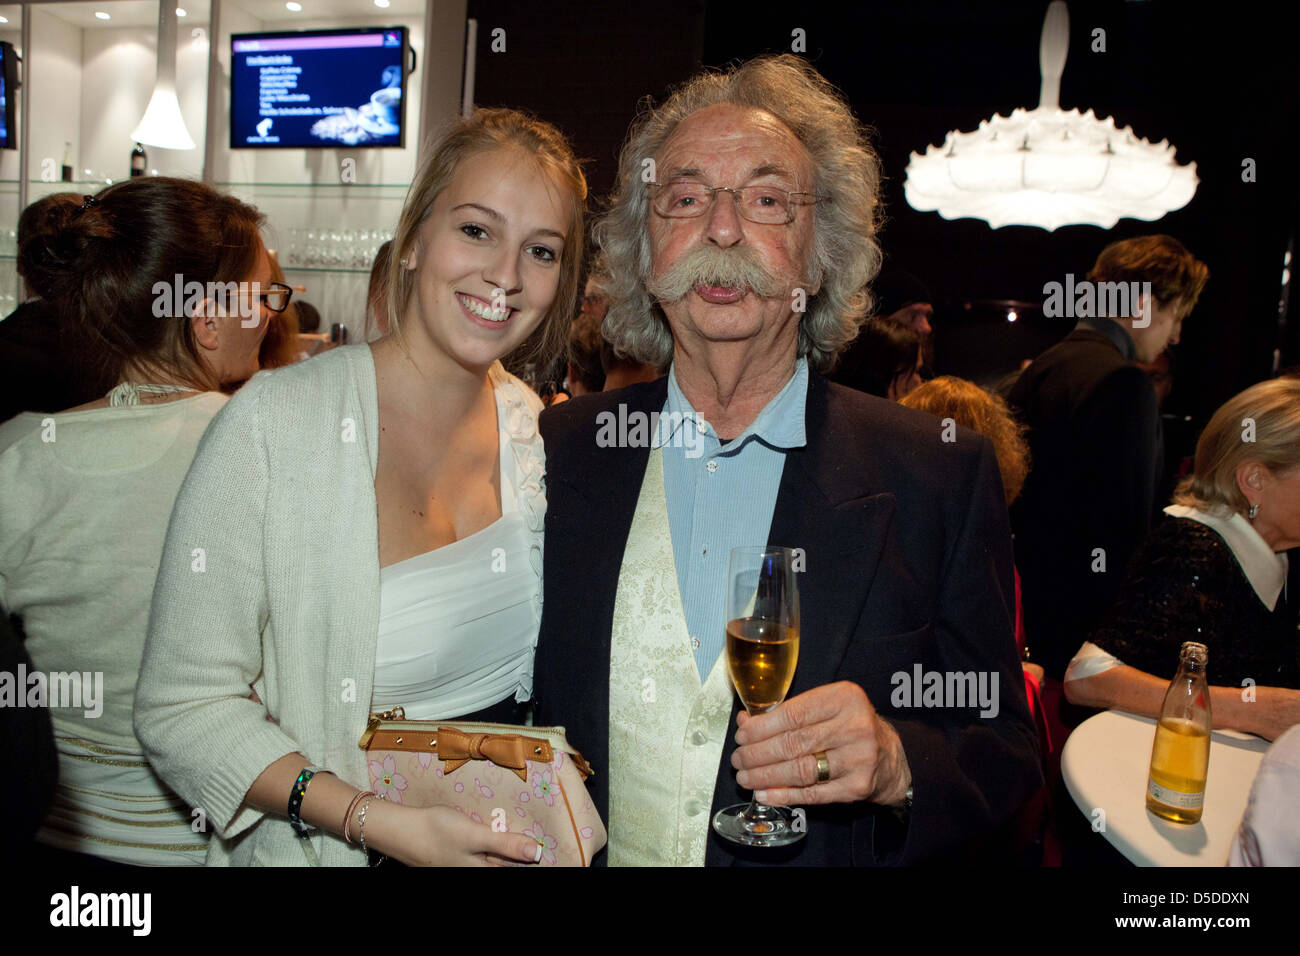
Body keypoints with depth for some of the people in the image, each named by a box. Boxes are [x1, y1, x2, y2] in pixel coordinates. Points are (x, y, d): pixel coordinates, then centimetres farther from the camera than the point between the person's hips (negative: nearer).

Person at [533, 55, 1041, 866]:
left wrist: (897, 764, -20)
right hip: (592, 854, 1)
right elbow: (515, 698, 6)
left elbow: (1005, 757, -2)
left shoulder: (942, 475, -6)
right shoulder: (562, 449, 0)